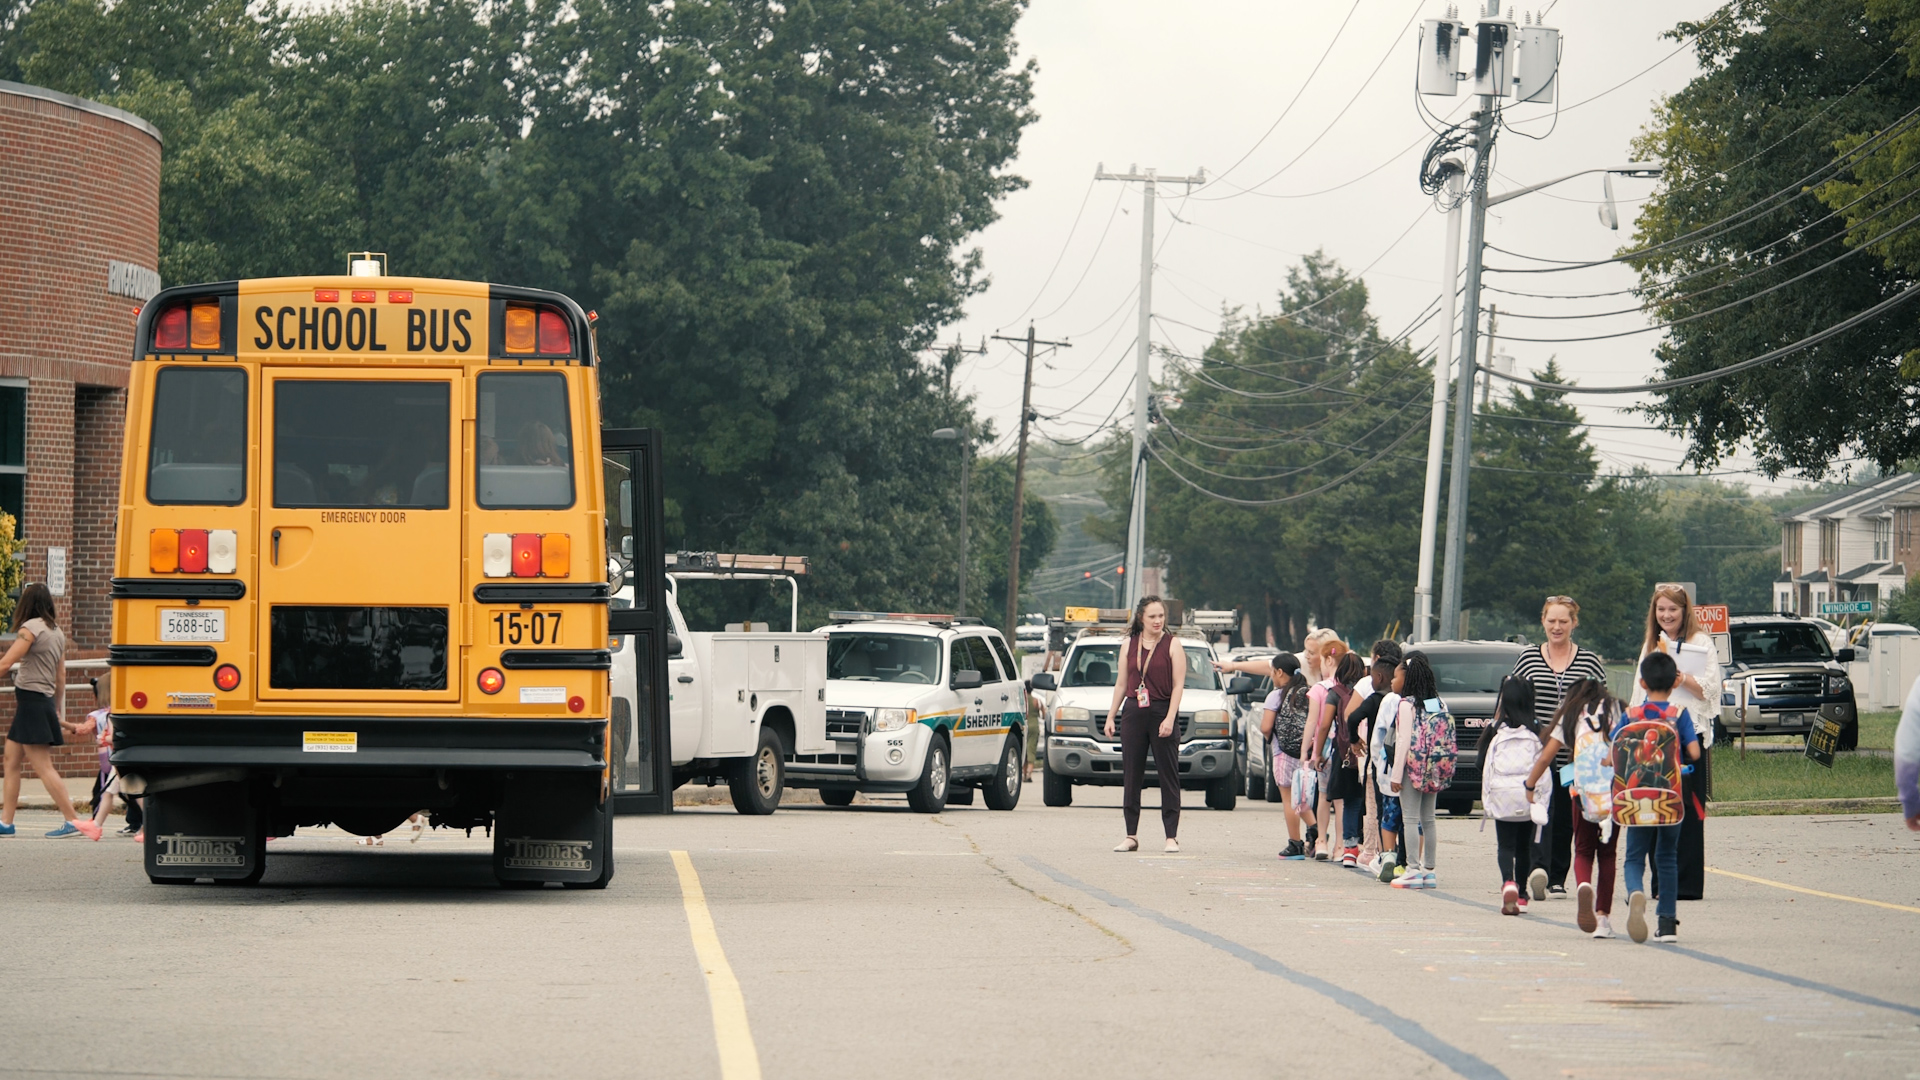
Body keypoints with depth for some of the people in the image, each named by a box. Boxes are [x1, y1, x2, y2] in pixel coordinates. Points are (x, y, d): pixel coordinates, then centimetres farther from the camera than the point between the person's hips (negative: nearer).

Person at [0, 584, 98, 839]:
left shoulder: (31, 627, -11)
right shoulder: (57, 633, 14)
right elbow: (61, 676, 18)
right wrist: (58, 708, 27)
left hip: (30, 701, -9)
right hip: (45, 702, 9)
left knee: (43, 768, -9)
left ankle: (73, 821, -12)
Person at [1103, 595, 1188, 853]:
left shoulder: (1172, 646, 0)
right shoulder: (1129, 645, 11)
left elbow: (1178, 685, -5)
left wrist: (1169, 718, -15)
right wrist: (1110, 716, 12)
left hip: (1161, 713, -4)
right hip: (1133, 714, 4)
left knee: (1168, 776, -3)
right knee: (1131, 776, 4)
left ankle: (1172, 836, -1)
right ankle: (1131, 836, 9)